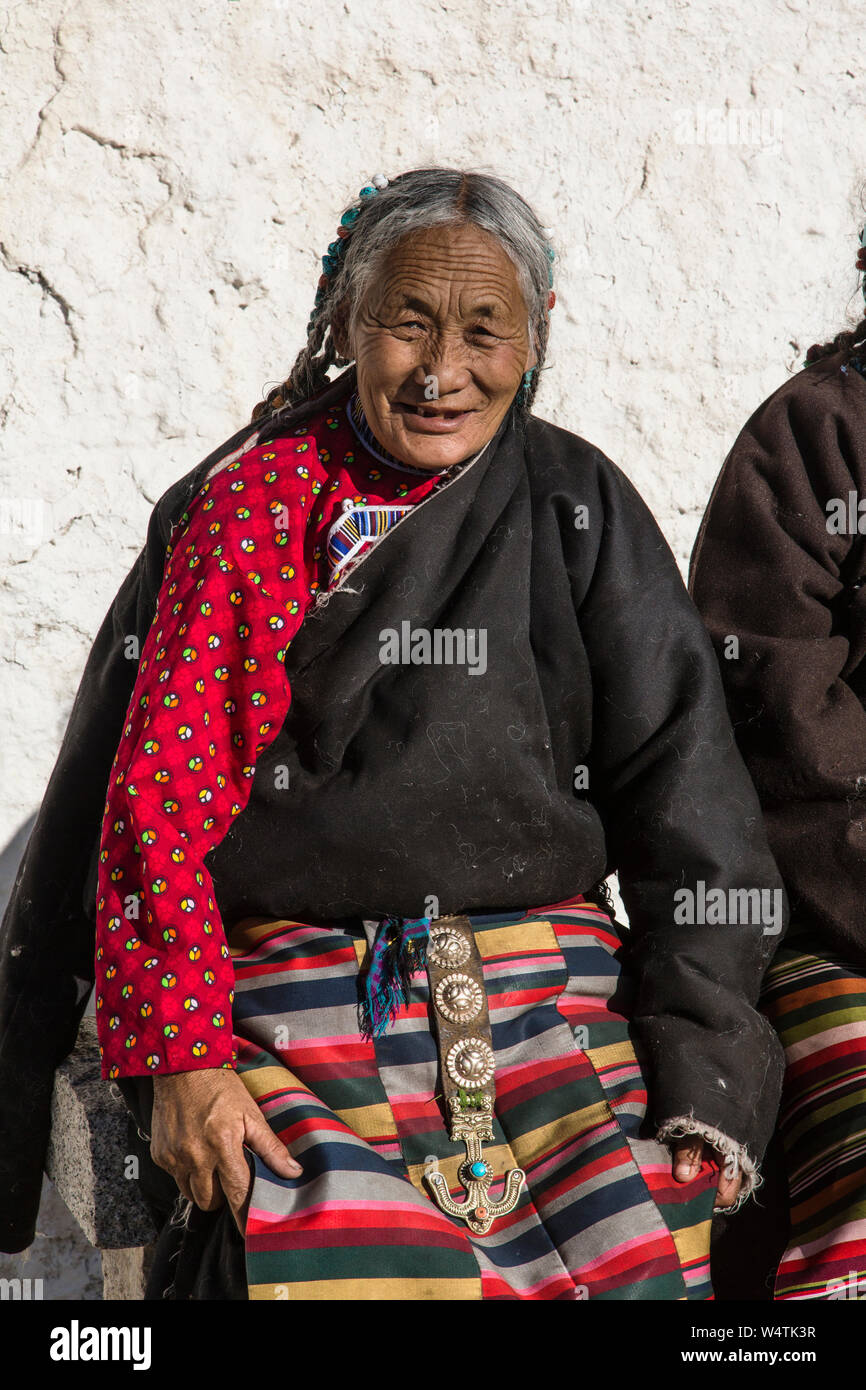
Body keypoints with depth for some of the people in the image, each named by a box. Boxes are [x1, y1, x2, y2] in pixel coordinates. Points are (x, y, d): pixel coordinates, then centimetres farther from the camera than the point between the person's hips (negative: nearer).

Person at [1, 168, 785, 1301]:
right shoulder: (246, 500, 7)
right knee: (345, 1272, -21)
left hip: (551, 993, 2)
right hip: (300, 988, -1)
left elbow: (686, 789, 6)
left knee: (636, 1263, -16)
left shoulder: (578, 505, 10)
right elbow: (156, 783, 4)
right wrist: (181, 1053, -6)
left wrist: (705, 1075, -3)